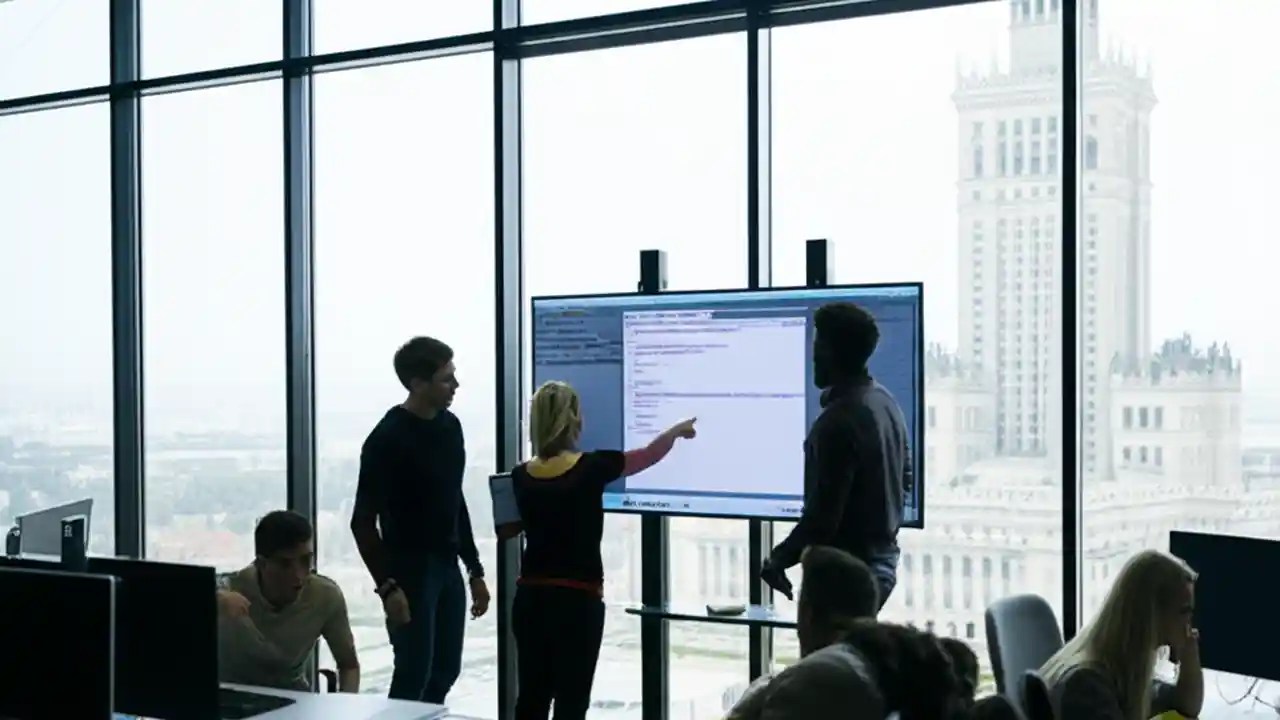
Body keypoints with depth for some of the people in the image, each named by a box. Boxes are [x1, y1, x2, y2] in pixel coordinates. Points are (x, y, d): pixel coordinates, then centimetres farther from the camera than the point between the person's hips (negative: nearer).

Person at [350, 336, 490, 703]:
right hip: (409, 570, -7)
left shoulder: (450, 426, 7)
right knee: (414, 676, -6)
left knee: (444, 673, 11)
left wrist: (475, 570, 14)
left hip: (447, 567, 8)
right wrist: (387, 585, -22)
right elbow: (363, 522, -15)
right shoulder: (388, 438, -15)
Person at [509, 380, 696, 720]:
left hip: (530, 598, 5)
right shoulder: (591, 468, -12)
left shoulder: (521, 477, 0)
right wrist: (678, 429, 24)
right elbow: (650, 454, 3)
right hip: (578, 601, -5)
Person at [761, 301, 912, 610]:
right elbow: (905, 478, 18)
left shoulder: (838, 421, -23)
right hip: (881, 562, 9)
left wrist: (778, 560, -11)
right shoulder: (885, 402, 6)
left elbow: (822, 516, -23)